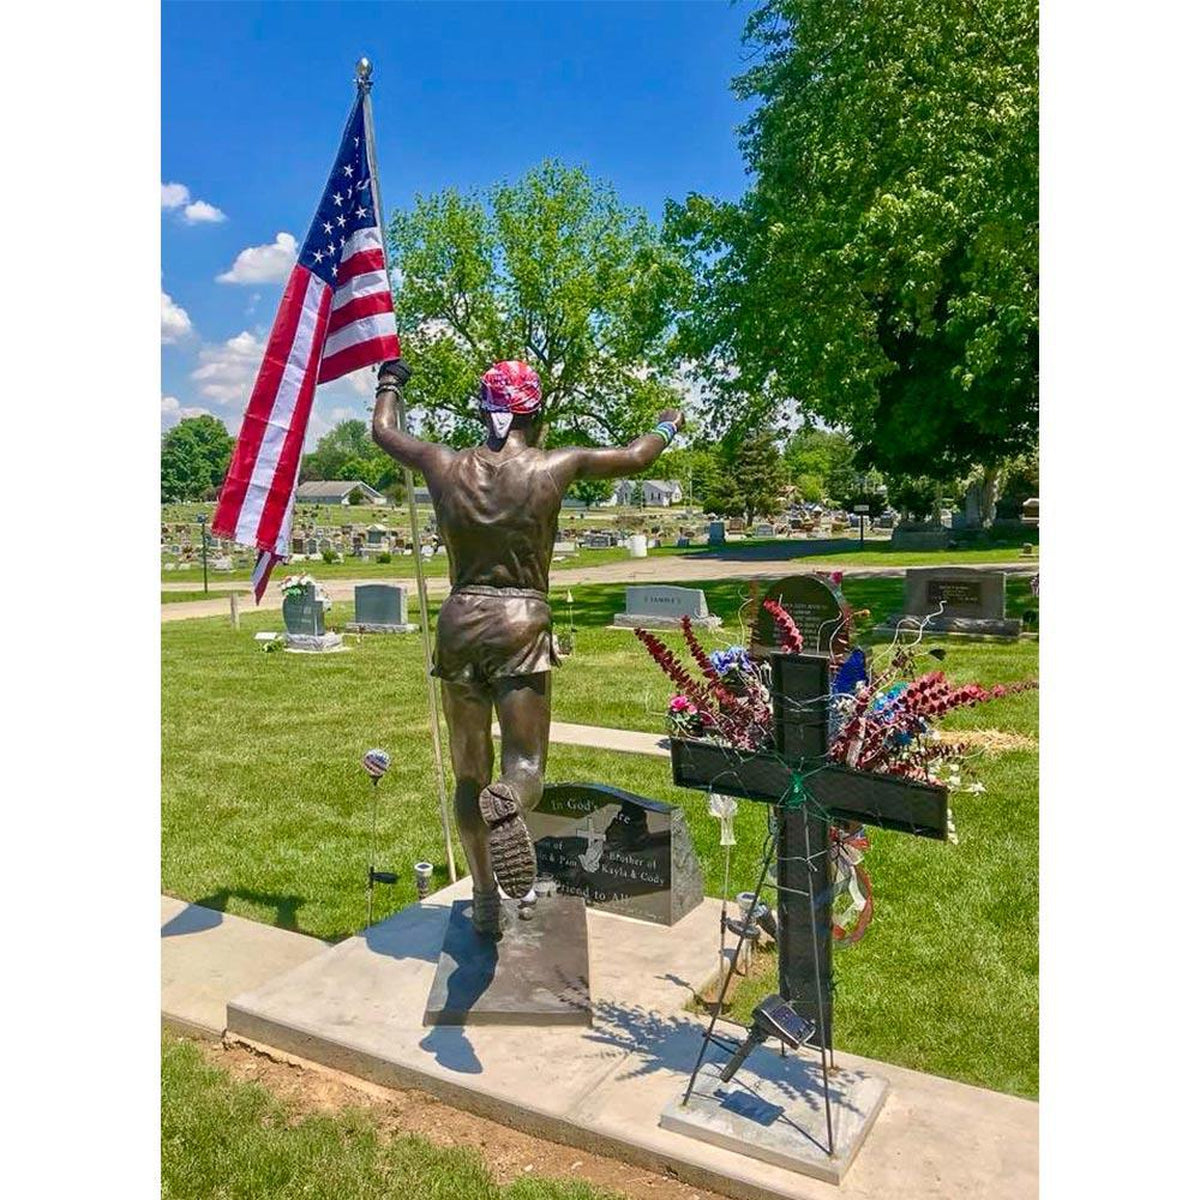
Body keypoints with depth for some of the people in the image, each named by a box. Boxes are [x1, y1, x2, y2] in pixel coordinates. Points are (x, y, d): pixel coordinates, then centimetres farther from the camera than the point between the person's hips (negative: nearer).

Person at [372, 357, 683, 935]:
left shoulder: (447, 466, 3)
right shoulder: (554, 466, -3)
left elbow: (383, 430, 22)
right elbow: (635, 456, 12)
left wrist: (389, 382, 42)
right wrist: (667, 425, 33)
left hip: (460, 622, 3)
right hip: (522, 625, -3)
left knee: (469, 773, 14)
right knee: (525, 766, 1)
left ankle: (484, 898, 19)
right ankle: (505, 804, -36)